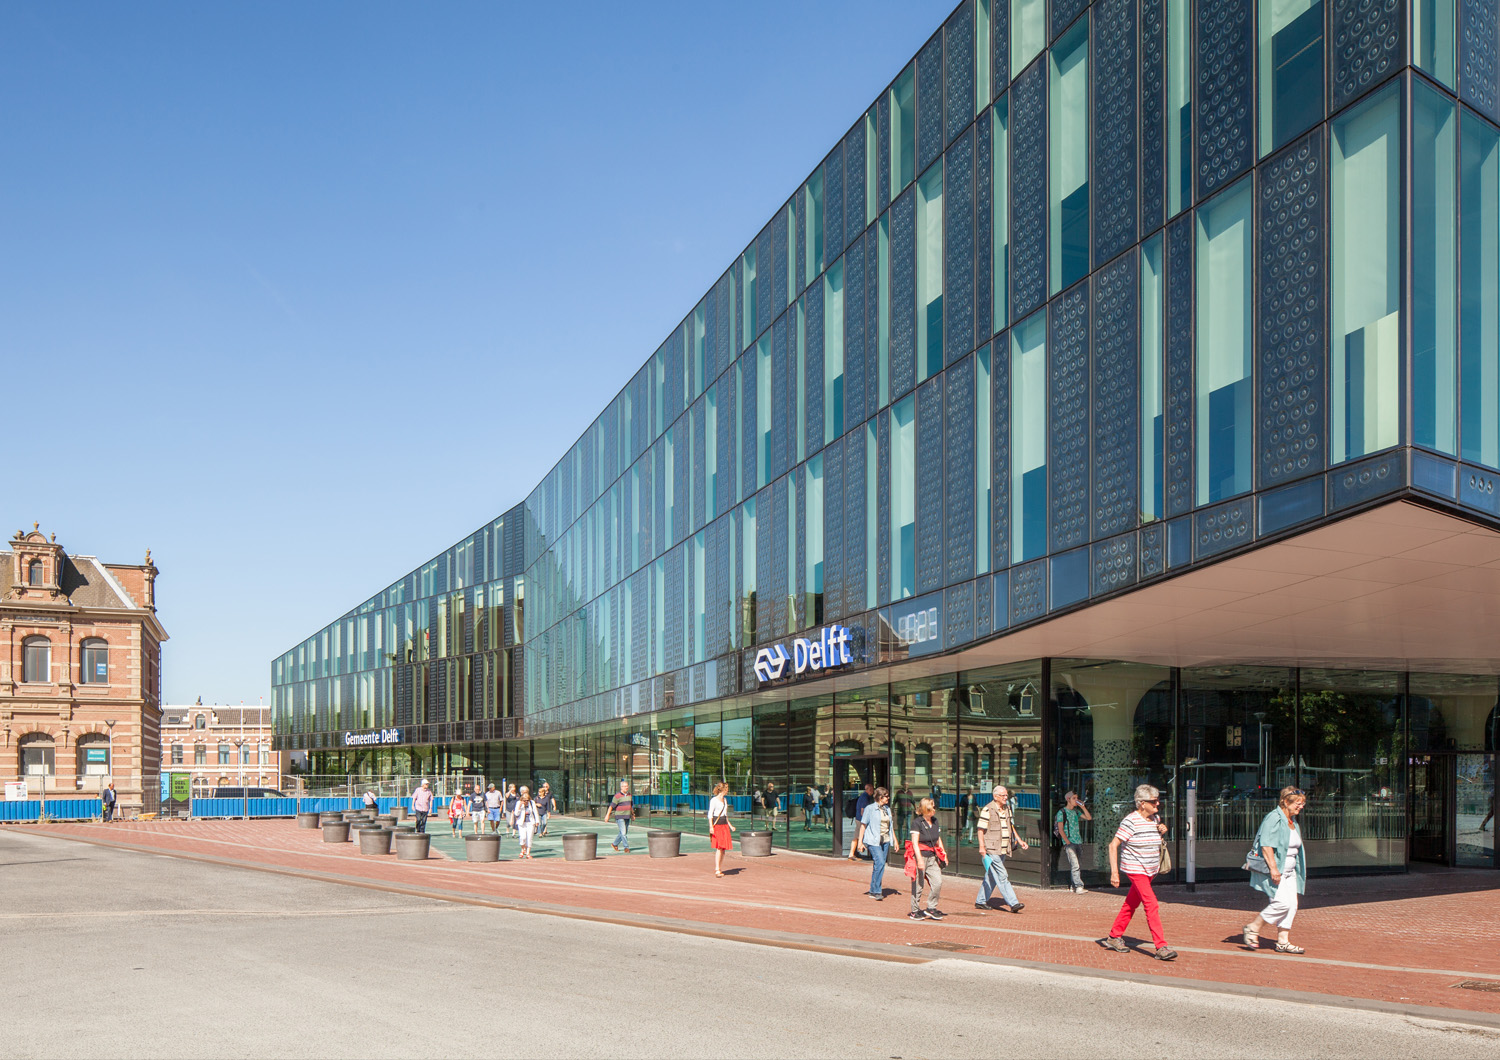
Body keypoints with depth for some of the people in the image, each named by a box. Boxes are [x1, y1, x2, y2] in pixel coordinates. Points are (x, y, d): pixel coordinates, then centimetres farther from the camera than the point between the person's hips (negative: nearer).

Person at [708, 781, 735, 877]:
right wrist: (711, 827, -19)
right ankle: (717, 869, -12)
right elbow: (710, 815, -10)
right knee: (719, 847, -13)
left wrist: (730, 825, 25)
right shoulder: (713, 800, -7)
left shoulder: (725, 800, 17)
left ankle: (720, 869, 12)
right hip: (716, 825, -8)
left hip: (724, 825, 8)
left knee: (723, 848, 5)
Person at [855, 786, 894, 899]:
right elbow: (863, 825, -3)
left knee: (879, 865, 6)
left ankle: (873, 891, 16)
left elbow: (891, 825, 22)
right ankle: (877, 891, -16)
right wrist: (860, 841, -6)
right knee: (880, 863, -19)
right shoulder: (870, 809, -4)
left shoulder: (887, 809, 14)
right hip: (873, 840, -6)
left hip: (885, 841, 6)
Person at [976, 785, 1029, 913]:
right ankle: (1013, 903, -14)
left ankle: (980, 901, 22)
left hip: (1003, 850, 8)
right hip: (991, 850, -8)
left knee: (991, 877, 12)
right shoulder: (987, 810, -10)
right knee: (1002, 876, -11)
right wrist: (982, 846, -17)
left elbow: (1011, 826, 26)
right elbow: (981, 829, -10)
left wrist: (1019, 840, 20)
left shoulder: (1008, 809, 14)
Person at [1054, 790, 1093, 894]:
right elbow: (1061, 830, -6)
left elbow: (1089, 818, 14)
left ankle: (1075, 887, 10)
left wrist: (1082, 807, 4)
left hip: (1078, 842, 6)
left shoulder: (1076, 812, 16)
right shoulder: (1062, 812, -2)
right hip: (1069, 843, -6)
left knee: (1077, 866, 6)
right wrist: (1068, 842, -12)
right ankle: (1079, 886, -16)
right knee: (1075, 865, -14)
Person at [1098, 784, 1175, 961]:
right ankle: (1161, 947, -18)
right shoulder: (1130, 821, -16)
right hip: (1135, 869, -8)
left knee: (1131, 903, 14)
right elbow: (1113, 845, -15)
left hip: (1150, 871, 8)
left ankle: (1113, 938, 26)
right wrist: (1114, 872, -20)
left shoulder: (1155, 818, 6)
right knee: (1151, 904, -16)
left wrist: (1162, 831, 2)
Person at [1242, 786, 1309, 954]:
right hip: (1271, 870, -9)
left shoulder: (1293, 821, 16)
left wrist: (1298, 871, 24)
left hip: (1288, 871, 9)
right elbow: (1266, 845, -21)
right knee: (1282, 902, -17)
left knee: (1292, 905, 3)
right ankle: (1253, 928, -2)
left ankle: (1283, 942, 9)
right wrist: (1273, 868, -25)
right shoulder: (1274, 818, -13)